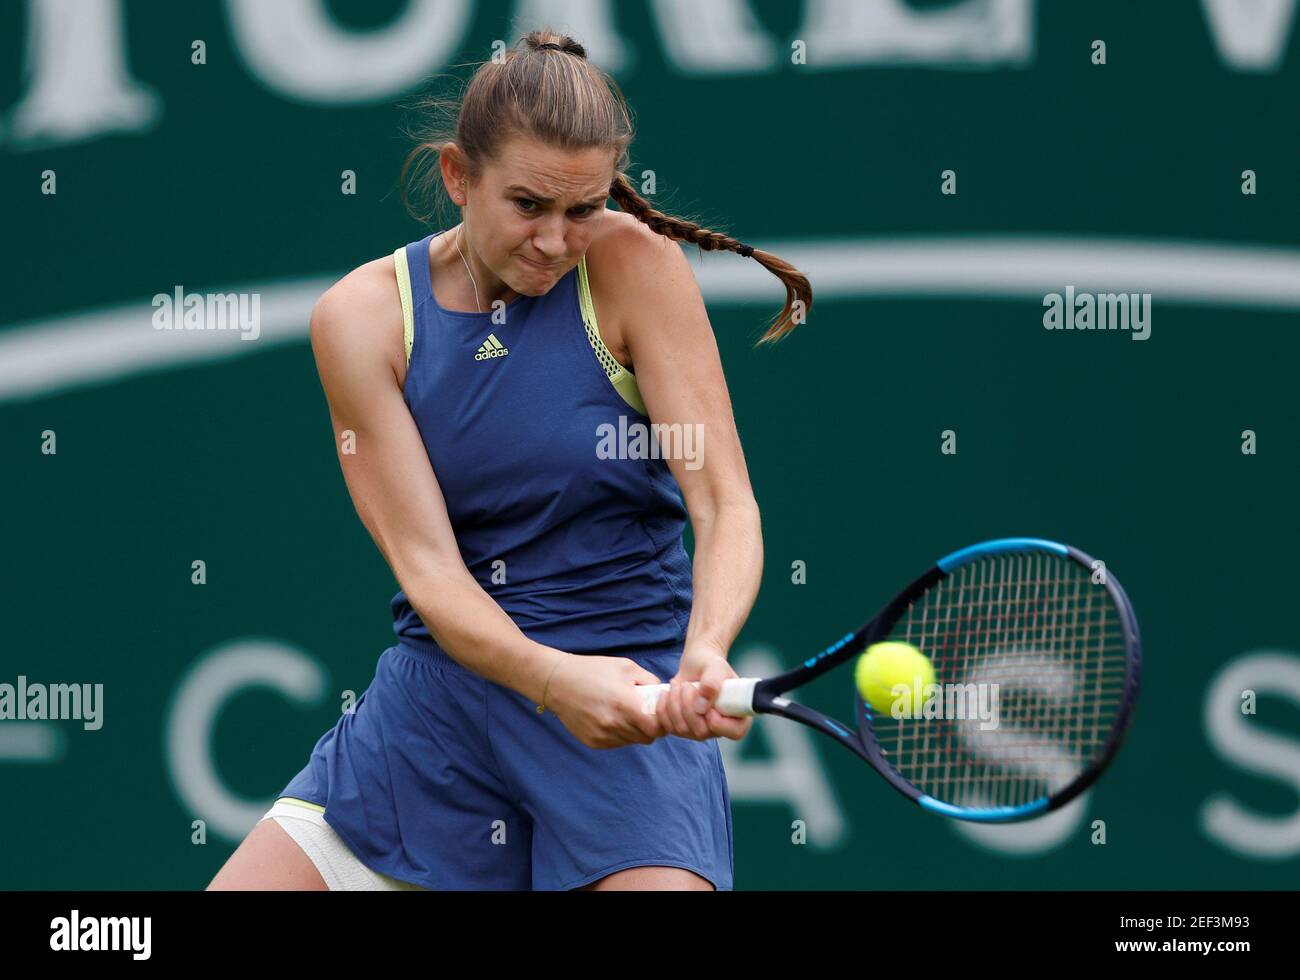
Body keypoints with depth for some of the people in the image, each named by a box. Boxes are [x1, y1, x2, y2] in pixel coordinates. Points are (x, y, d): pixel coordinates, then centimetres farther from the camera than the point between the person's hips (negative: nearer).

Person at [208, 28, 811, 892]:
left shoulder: (635, 266, -8)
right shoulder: (362, 315, -5)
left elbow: (727, 502, -13)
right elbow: (426, 565, -11)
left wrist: (706, 653, -34)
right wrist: (549, 676, -31)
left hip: (629, 697, -2)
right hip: (438, 704, 2)